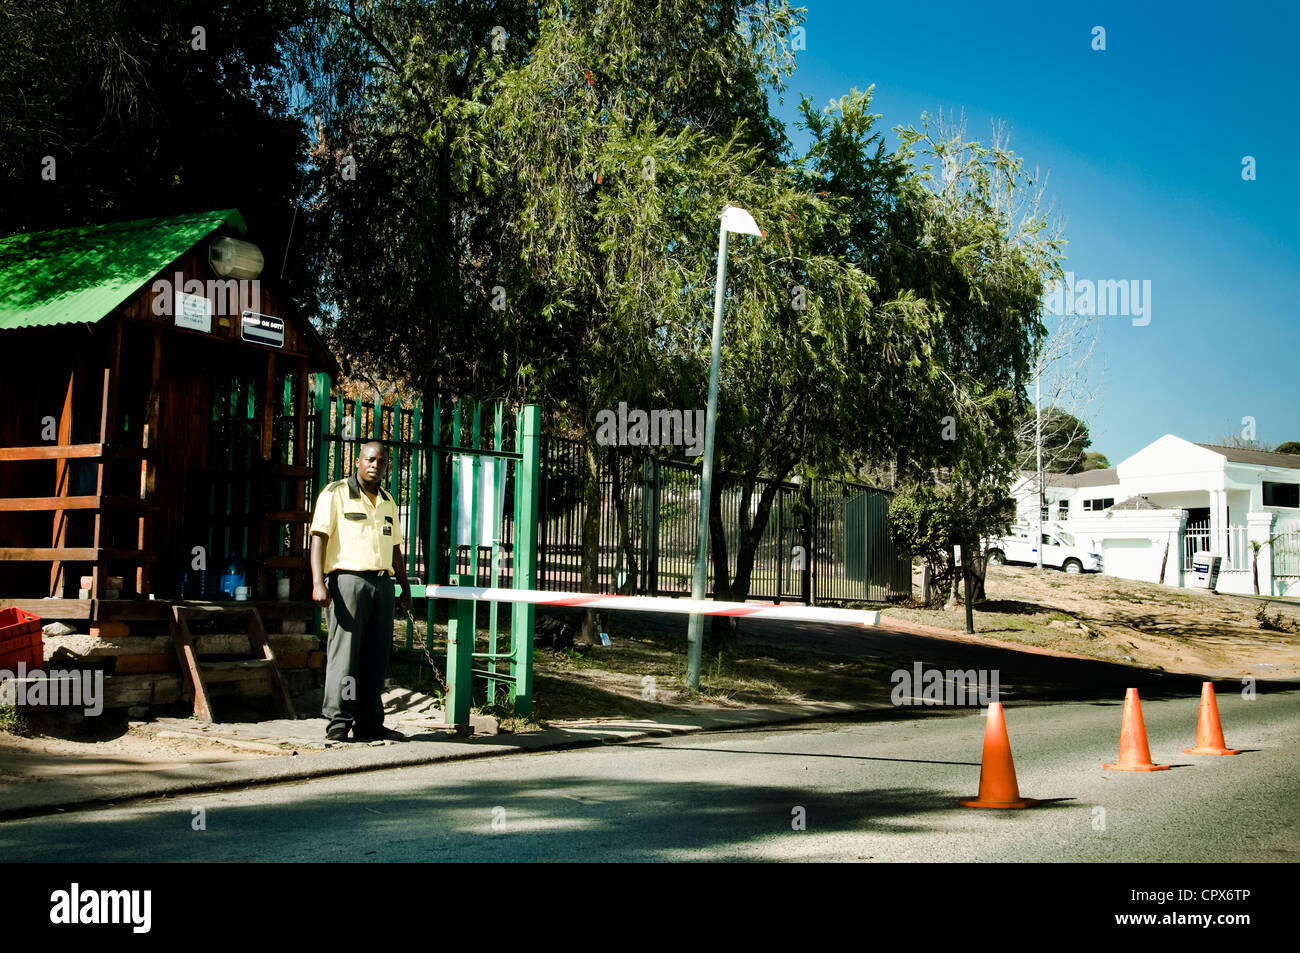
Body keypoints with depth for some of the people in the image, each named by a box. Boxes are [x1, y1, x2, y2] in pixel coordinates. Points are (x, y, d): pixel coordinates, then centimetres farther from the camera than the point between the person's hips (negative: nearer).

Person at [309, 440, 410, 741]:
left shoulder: (387, 502, 20)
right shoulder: (336, 493, 1)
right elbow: (318, 538, -7)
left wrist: (405, 587, 19)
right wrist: (318, 583, -17)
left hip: (383, 583, 6)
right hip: (348, 579, -6)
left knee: (376, 657, 5)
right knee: (344, 652, -7)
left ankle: (370, 724, 10)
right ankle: (338, 722, -2)